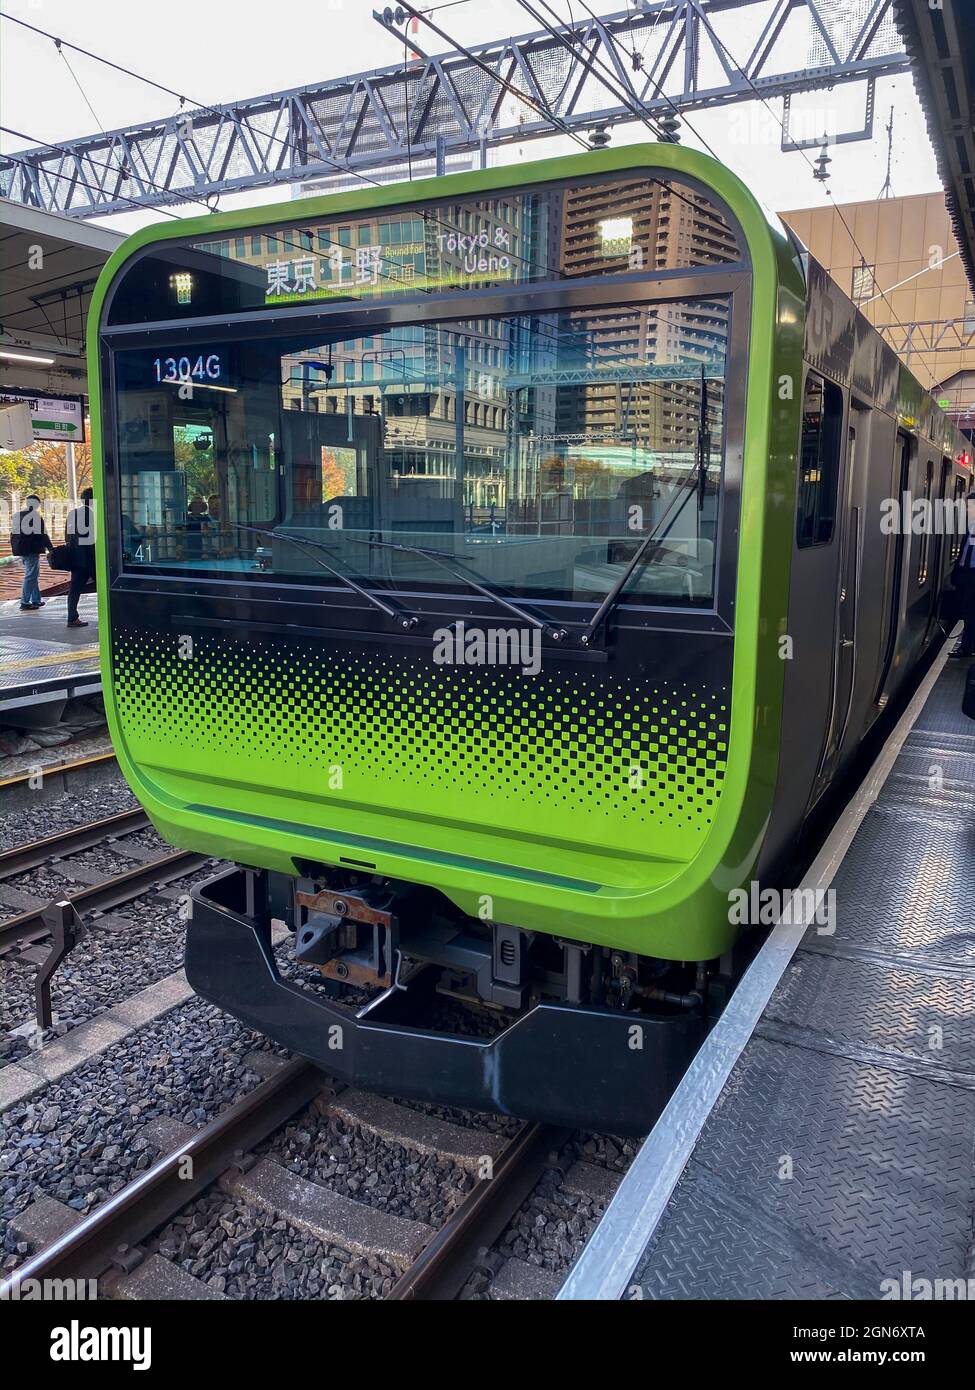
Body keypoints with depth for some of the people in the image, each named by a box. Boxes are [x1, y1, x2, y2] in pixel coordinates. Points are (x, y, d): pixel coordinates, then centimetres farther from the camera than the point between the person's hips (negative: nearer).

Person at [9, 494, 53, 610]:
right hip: (32, 550, -8)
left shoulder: (17, 516, 12)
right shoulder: (36, 517, -12)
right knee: (30, 576, -4)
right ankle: (25, 603, -6)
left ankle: (36, 600, 22)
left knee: (34, 575, 18)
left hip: (21, 550, 8)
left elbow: (13, 534, 17)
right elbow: (43, 534, -12)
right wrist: (51, 548, -4)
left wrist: (16, 550, 25)